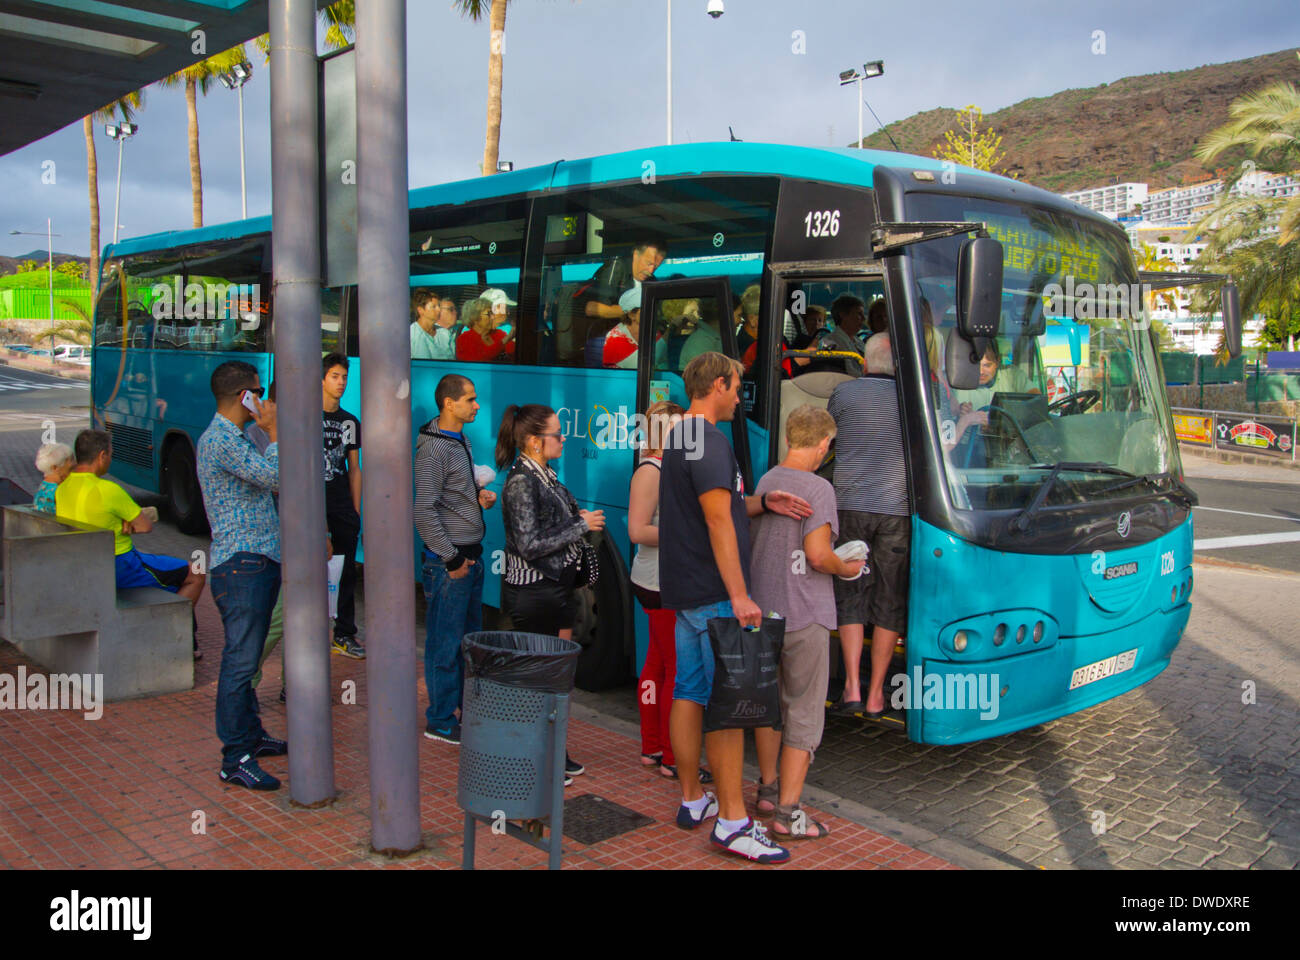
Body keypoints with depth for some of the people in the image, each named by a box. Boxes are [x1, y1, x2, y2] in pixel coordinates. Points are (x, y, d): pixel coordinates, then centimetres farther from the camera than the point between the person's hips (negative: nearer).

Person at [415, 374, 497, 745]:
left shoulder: (461, 440, 13)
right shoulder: (433, 449, -16)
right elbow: (424, 512, -20)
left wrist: (479, 496, 4)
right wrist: (451, 559, -18)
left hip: (471, 554, 9)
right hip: (449, 560, -9)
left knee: (471, 637, 17)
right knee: (446, 642, 0)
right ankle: (441, 721, 10)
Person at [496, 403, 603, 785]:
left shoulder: (545, 475, 10)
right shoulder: (521, 481, -18)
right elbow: (529, 544, -23)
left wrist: (582, 518, 5)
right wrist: (581, 526, -18)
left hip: (556, 585, 9)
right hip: (534, 591, -9)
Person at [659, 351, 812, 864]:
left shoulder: (681, 437, 17)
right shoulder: (708, 440, -16)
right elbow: (718, 520, -21)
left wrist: (763, 502, 5)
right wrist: (739, 596, -20)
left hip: (684, 590, 10)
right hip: (713, 593, -10)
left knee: (689, 692, 13)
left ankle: (692, 799, 23)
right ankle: (732, 821, -2)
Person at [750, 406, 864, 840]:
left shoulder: (765, 481, 7)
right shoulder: (818, 488, -15)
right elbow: (818, 555, -22)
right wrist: (847, 568, -1)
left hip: (762, 608, 7)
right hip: (804, 614, -7)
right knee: (804, 713, 2)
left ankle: (768, 787, 33)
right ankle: (787, 812, 4)